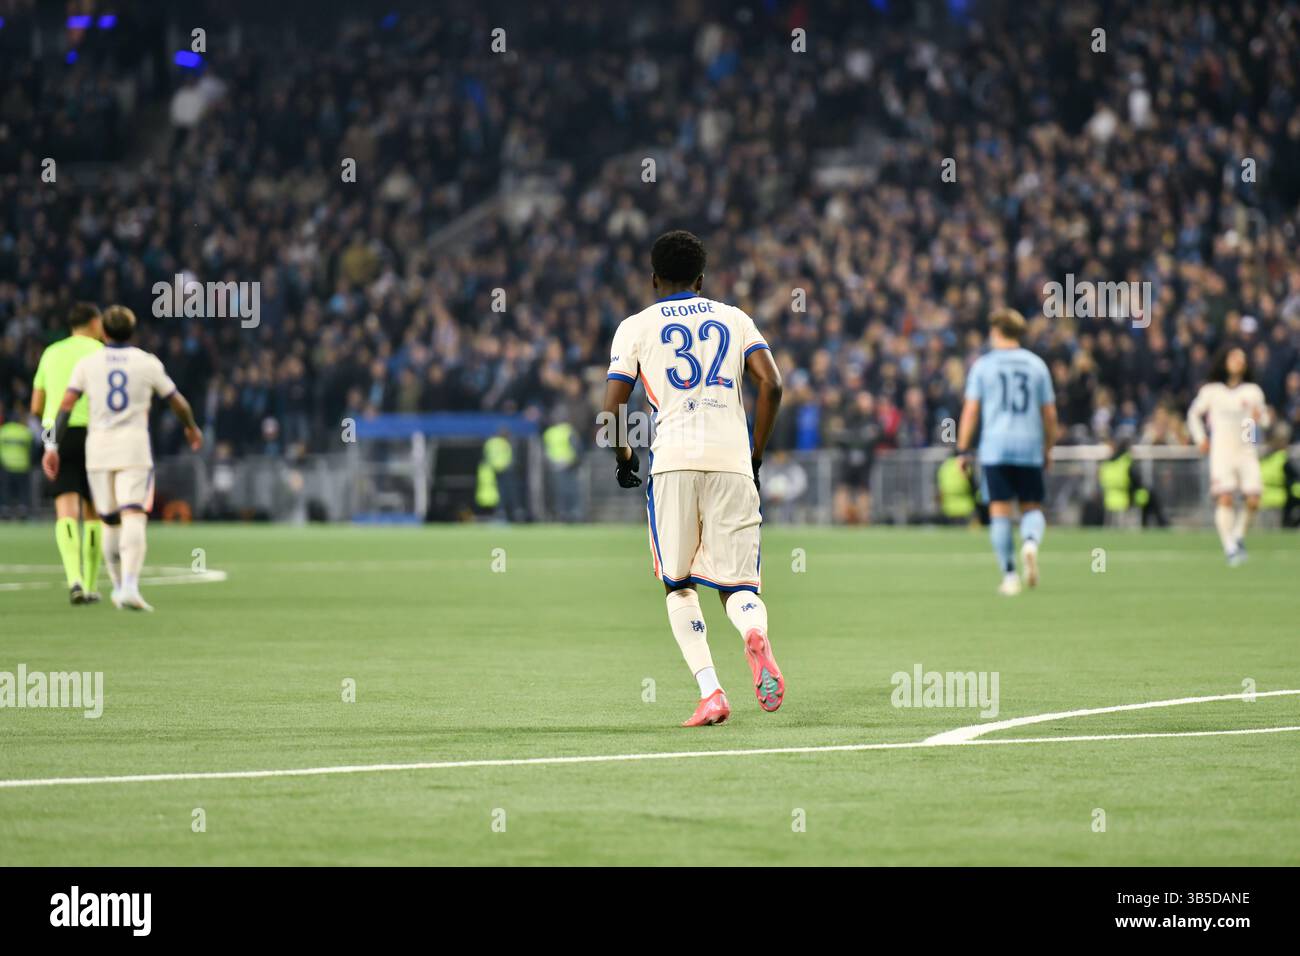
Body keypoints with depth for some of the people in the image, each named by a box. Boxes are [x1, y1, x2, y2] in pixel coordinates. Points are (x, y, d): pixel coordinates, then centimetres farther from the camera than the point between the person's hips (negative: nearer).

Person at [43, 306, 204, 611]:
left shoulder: (88, 363, 6)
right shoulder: (148, 363, 4)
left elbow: (66, 404, -3)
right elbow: (179, 403, 13)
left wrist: (53, 446, -3)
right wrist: (191, 427, 32)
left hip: (98, 450, 2)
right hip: (134, 449, -2)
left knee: (111, 522, 17)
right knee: (134, 520, -12)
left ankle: (119, 586, 28)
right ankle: (130, 587, -31)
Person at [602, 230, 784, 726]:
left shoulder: (636, 326, 12)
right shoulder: (734, 318, 18)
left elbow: (612, 409, 3)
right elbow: (770, 384, 4)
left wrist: (623, 458, 21)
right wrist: (756, 455, 13)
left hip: (673, 461, -1)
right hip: (732, 461, 1)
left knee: (678, 586, 12)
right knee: (737, 585, 6)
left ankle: (710, 692, -7)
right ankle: (755, 632, -31)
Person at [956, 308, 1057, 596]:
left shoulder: (983, 364, 2)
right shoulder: (1037, 365, 8)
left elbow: (971, 410, -1)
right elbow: (1050, 413, 9)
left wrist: (963, 450, 4)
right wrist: (1048, 450, 20)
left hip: (995, 450, -2)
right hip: (1030, 448, 2)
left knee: (1000, 512, 1)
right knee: (1032, 507, 10)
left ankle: (1009, 575, -5)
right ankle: (1031, 542, -23)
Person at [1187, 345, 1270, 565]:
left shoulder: (1253, 391, 9)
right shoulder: (1211, 391, 5)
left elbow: (1264, 420, 11)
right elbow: (1194, 414, 19)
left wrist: (1259, 417, -12)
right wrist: (1200, 438, 9)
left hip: (1246, 450, 2)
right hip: (1221, 451, -2)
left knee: (1253, 500, -8)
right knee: (1225, 498, -16)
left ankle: (1239, 535, 17)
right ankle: (1229, 547, -17)